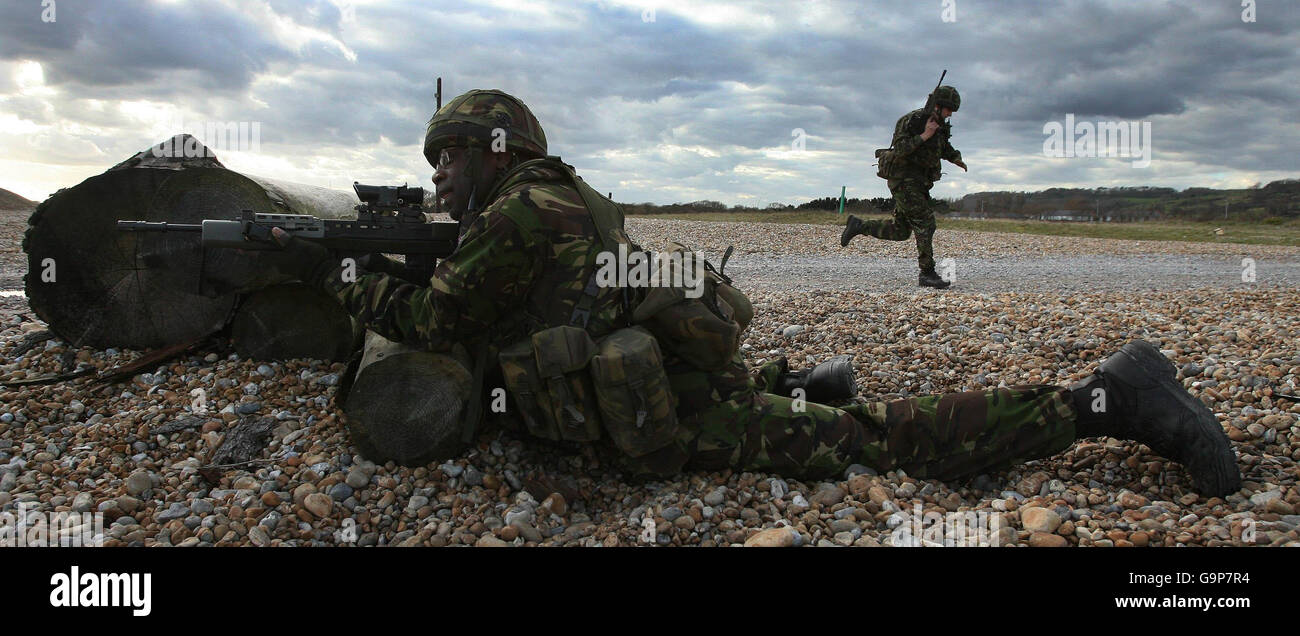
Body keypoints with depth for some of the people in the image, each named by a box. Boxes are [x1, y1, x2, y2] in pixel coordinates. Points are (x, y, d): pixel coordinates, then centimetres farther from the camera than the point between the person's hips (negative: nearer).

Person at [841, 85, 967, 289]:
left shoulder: (940, 125, 11)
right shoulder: (912, 120, -15)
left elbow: (946, 147, 28)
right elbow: (899, 149, -23)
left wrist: (957, 159, 9)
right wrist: (924, 136, -28)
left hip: (919, 182, 9)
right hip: (903, 179, -9)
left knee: (899, 232, 9)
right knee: (925, 223, -15)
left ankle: (857, 225, 24)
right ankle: (927, 274, -10)